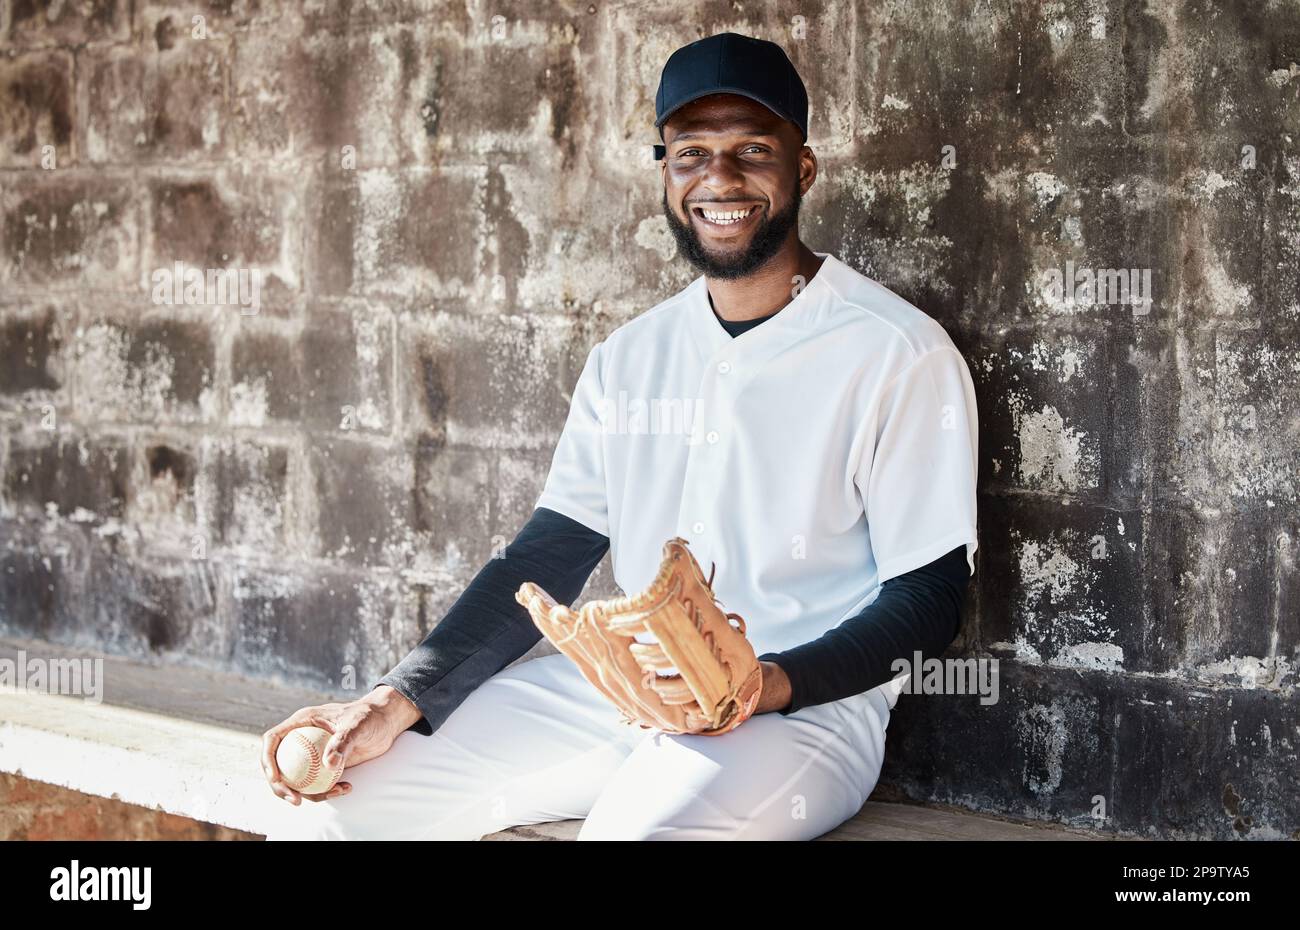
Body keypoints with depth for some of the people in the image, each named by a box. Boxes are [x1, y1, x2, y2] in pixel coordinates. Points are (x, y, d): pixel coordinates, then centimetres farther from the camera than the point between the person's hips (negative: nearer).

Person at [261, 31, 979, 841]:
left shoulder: (899, 355, -6)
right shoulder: (628, 358, 13)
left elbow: (928, 600, -7)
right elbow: (549, 554, 10)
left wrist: (768, 683, -25)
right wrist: (401, 701, -5)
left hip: (800, 709, -5)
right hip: (617, 689, 6)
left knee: (633, 827, -39)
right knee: (324, 812, -9)